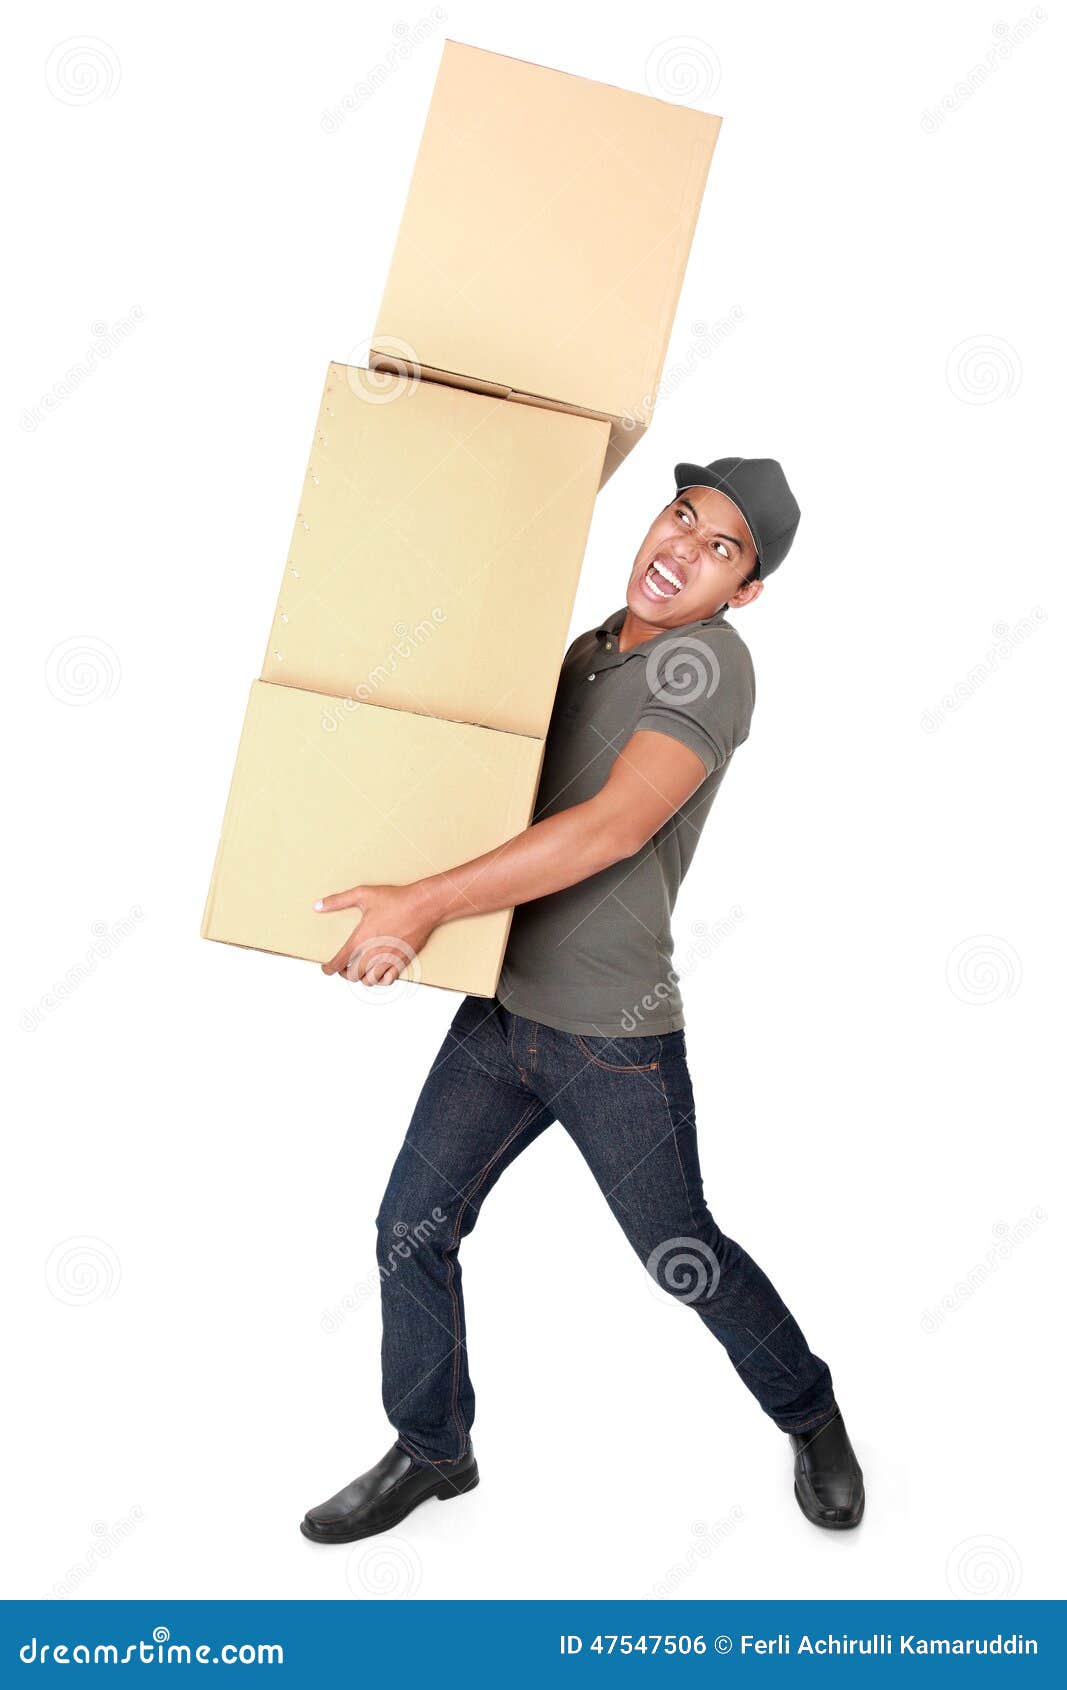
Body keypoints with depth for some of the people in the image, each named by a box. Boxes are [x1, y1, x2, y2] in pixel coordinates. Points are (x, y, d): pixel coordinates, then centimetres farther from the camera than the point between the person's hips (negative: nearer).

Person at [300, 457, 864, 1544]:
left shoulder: (709, 662, -15)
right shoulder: (582, 652, 9)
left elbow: (614, 828, -27)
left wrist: (424, 904, -28)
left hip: (617, 1043, -7)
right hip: (499, 1011, 7)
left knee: (684, 1260, 9)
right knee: (411, 1232, 9)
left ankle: (811, 1418, 38)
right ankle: (430, 1452, 33)